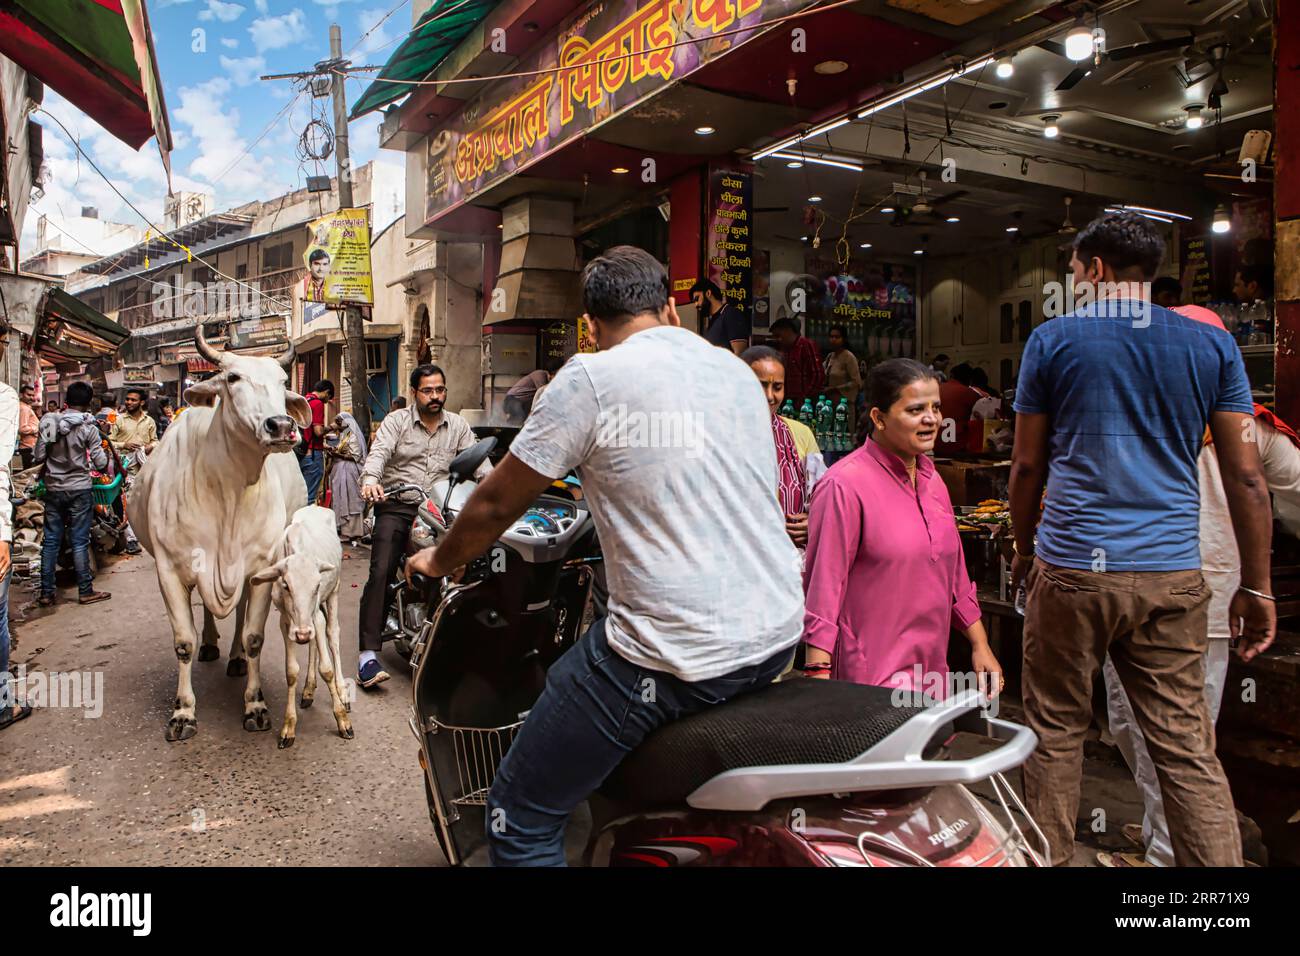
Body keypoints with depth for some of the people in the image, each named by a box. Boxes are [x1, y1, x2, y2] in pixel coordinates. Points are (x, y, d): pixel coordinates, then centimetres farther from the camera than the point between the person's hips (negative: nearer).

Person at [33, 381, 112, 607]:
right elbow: (100, 462, -11)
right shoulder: (88, 427, -9)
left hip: (53, 489, 3)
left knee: (50, 541, 8)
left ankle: (46, 593, 12)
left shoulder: (49, 423, 0)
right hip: (79, 489, -3)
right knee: (80, 542, 1)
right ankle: (86, 591, 6)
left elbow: (39, 457, 1)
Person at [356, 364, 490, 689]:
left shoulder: (458, 425, 15)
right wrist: (370, 480, -31)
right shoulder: (396, 421, 6)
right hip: (397, 506, -3)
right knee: (381, 573, -16)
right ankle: (369, 653, -16)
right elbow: (379, 452, -9)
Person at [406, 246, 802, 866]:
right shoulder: (739, 372, 12)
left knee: (520, 820, 5)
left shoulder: (590, 379, -8)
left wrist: (439, 559, 18)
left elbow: (497, 503, -2)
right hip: (779, 634, 8)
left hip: (676, 654, -8)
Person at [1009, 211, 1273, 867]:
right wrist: (1256, 587, 11)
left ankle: (1049, 859, 20)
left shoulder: (1052, 340, 1)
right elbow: (1246, 476, 5)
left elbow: (1027, 466, 4)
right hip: (1173, 576, 3)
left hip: (1072, 570, -2)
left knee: (1055, 734, 10)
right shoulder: (1212, 345, 7)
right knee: (1188, 750, 7)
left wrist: (1023, 549, 17)